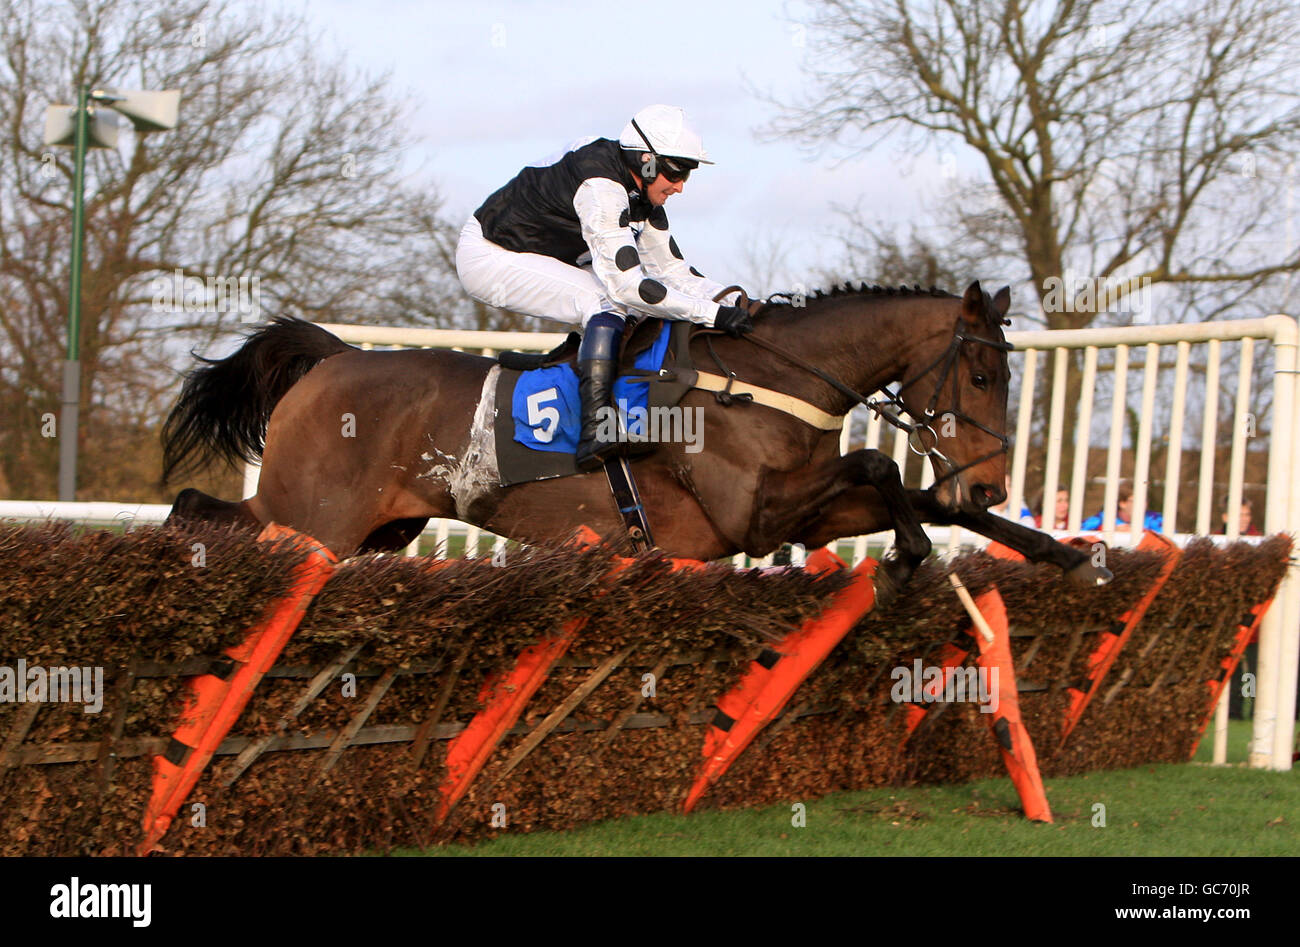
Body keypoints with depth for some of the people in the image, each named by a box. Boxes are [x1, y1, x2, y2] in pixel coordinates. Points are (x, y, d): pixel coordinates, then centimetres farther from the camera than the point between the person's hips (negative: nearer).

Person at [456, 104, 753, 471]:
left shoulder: (642, 194, -1)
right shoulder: (600, 187, -30)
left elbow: (672, 270, 4)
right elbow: (626, 285, -35)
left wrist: (738, 301, -8)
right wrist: (713, 314, -35)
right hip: (486, 258, -10)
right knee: (608, 301, -26)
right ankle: (594, 433, -32)